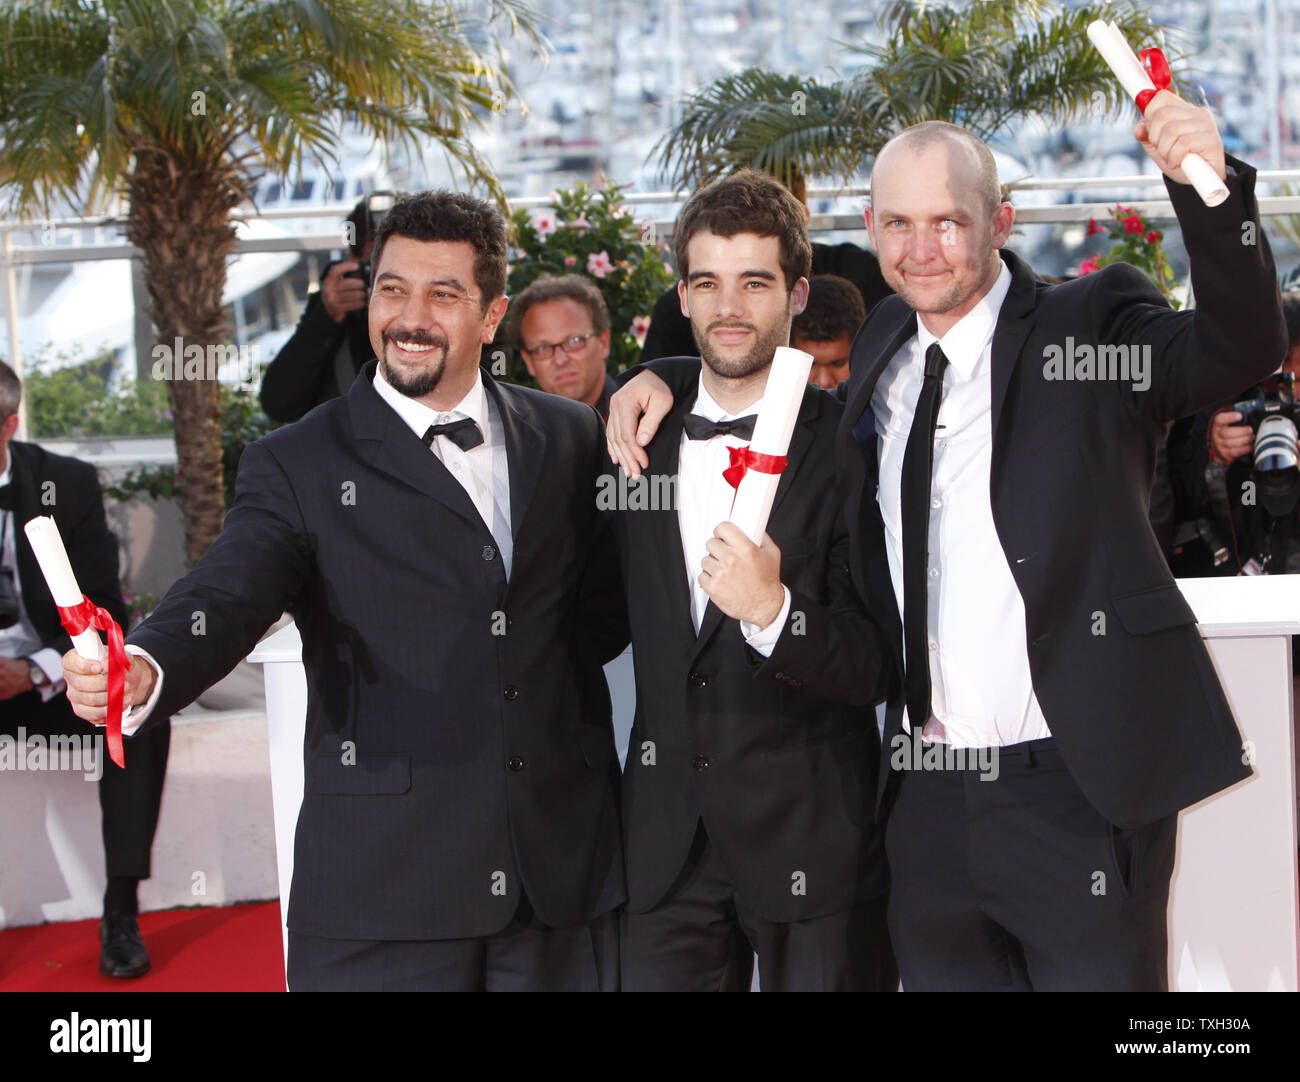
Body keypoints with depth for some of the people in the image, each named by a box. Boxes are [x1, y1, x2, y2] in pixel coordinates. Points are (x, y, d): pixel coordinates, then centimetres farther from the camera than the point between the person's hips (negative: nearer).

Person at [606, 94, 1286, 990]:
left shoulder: (1089, 326, -5)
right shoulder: (883, 349, 12)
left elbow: (1243, 349, -21)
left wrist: (1208, 181, -36)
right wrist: (662, 377, 10)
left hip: (1078, 791, -5)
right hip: (928, 802, 5)